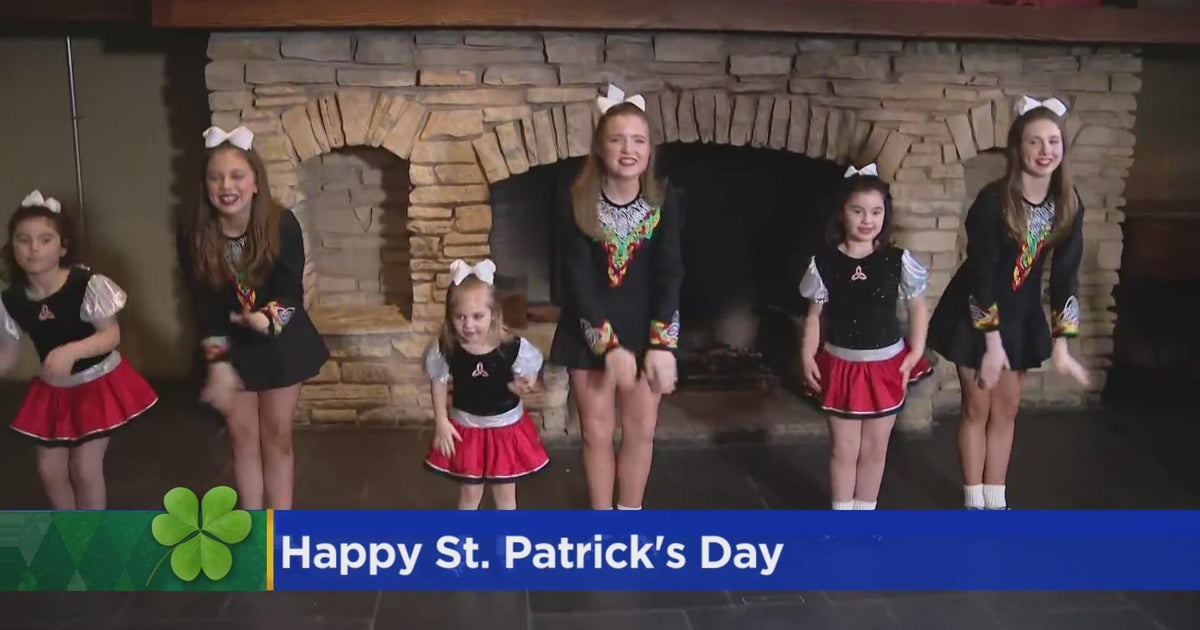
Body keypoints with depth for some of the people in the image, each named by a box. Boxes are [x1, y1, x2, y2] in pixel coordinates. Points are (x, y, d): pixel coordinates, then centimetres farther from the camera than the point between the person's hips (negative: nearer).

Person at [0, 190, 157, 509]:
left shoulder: (86, 285, -23)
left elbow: (112, 334, -21)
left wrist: (72, 351, -37)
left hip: (97, 384, -5)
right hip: (52, 390, 5)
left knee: (85, 468, -2)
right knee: (50, 469, 12)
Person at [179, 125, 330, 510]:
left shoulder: (282, 226, -22)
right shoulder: (197, 238, -17)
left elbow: (291, 293, -16)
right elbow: (205, 306, -11)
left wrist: (268, 319, -36)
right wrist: (218, 364, -17)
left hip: (280, 344, -1)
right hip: (232, 346, 1)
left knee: (277, 435, 10)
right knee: (242, 436, 11)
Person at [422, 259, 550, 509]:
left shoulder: (513, 347, -23)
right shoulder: (446, 348, -19)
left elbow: (528, 380, -6)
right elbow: (439, 384, -2)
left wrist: (520, 386, -29)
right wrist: (441, 422, -5)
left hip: (506, 427, 0)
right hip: (466, 427, 0)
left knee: (505, 492, 15)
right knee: (470, 492, 16)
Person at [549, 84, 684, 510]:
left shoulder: (665, 202, -10)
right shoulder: (581, 204, -13)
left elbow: (669, 274, -14)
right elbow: (578, 280, -15)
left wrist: (661, 344, -23)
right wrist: (609, 344, -21)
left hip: (646, 329, 1)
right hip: (591, 331, -1)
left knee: (641, 429, 9)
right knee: (597, 431, 8)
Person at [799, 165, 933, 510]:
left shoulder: (898, 261, -7)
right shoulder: (824, 263, -8)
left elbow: (918, 306, 4)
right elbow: (815, 314, -1)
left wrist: (916, 353, -3)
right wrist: (808, 356, -10)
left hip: (886, 366, 1)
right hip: (841, 365, -1)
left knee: (874, 449, 12)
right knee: (843, 448, 9)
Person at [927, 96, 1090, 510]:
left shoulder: (1068, 204, -8)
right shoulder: (993, 201, -23)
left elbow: (1065, 274, -5)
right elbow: (981, 275, -21)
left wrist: (1060, 345, -8)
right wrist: (992, 344, -19)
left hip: (1022, 313, 5)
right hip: (976, 312, -5)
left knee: (1007, 410, 13)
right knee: (977, 409, 5)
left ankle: (996, 502, 25)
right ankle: (975, 504, 19)